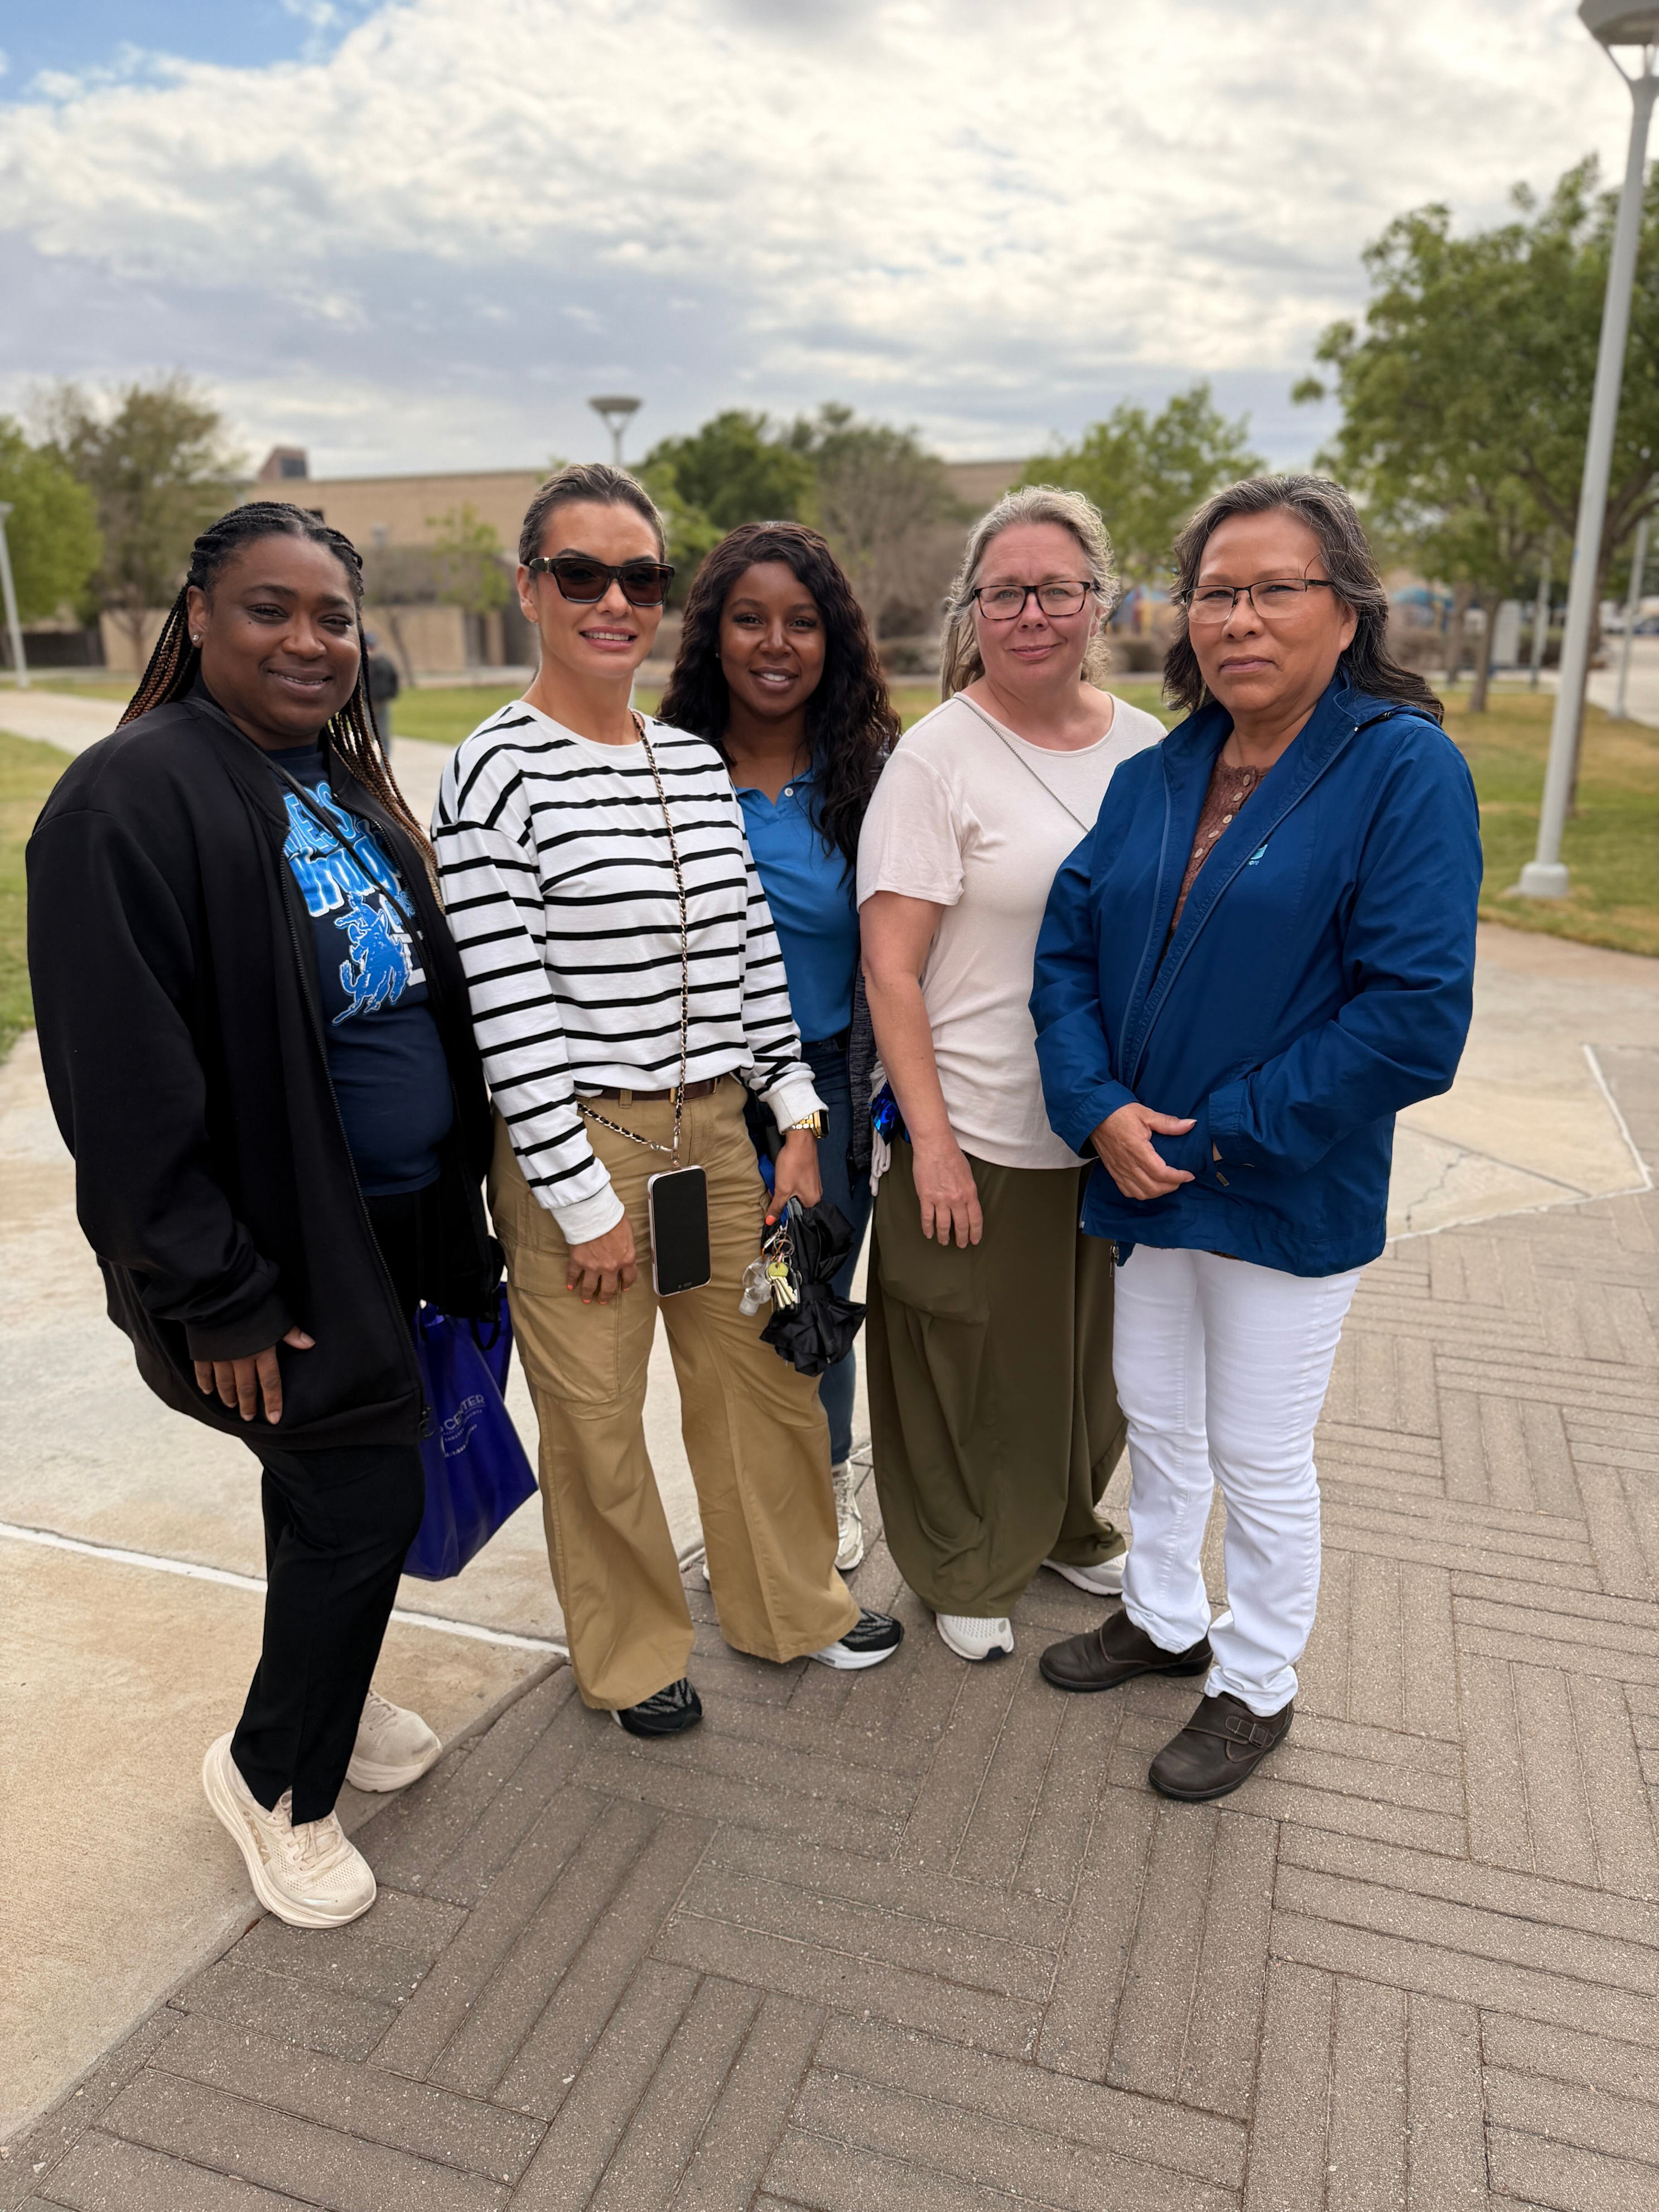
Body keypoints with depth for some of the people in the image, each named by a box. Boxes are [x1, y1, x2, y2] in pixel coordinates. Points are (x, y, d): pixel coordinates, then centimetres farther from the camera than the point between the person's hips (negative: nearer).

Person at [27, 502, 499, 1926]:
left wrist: (454, 1204, 15)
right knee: (366, 1494, 0)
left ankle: (329, 1699, 44)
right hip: (290, 1244, -8)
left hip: (399, 1220, 8)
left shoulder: (346, 783, 9)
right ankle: (275, 1778, 26)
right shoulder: (134, 798, -17)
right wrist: (216, 1298, -19)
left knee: (331, 1488, 21)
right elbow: (124, 1085, -21)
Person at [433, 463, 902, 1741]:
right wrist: (584, 1198, -14)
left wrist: (796, 1114, 7)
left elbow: (752, 949, 11)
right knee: (597, 1415, 10)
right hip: (576, 1144, -6)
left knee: (767, 1377, 16)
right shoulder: (496, 776, -12)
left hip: (713, 1127, 6)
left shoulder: (696, 763, 7)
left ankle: (791, 1607, 40)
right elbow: (508, 1011, -15)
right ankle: (633, 1656, 35)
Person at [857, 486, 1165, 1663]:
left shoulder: (1145, 744, 4)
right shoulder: (940, 753, -12)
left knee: (1091, 1348, 21)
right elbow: (889, 966, -14)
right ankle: (965, 1573, 36)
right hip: (979, 1136, -5)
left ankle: (1069, 1527, 48)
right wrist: (931, 1140, -17)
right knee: (975, 1367, 10)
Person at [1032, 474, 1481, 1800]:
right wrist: (1099, 1109, -13)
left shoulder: (1407, 768, -15)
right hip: (1144, 1182, 6)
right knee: (1156, 1418, 22)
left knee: (1261, 1458, 11)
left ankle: (1258, 1686, 35)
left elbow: (1415, 1017, -21)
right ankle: (1165, 1619, 46)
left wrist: (1222, 1132, -19)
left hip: (1289, 1200, -6)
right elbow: (1068, 947, 3)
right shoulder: (1154, 779, 4)